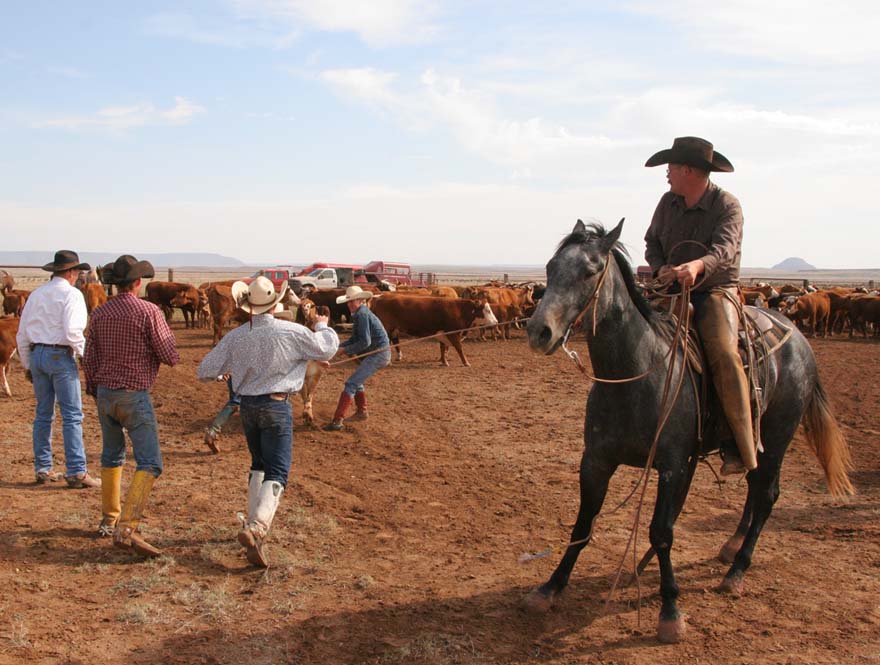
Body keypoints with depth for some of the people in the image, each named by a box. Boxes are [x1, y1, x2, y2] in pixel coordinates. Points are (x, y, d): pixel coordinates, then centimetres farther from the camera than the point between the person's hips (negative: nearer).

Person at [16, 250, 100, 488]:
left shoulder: (36, 294, 12)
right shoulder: (71, 294, -8)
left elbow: (22, 334, 14)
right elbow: (72, 331, -20)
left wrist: (27, 365, 21)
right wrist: (87, 355, -7)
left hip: (37, 355, 7)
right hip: (61, 356, -7)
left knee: (43, 414, 14)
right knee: (72, 416, -3)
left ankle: (42, 469, 20)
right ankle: (76, 472, -4)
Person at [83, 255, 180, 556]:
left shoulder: (99, 313, 4)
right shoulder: (149, 312, -12)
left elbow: (89, 360, 9)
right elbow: (170, 358, -12)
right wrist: (167, 337, 9)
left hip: (105, 394, 6)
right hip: (135, 396, -6)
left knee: (112, 456, 24)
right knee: (149, 464, -6)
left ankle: (109, 519, 34)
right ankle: (127, 528, -19)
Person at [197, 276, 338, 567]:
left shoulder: (235, 337, -2)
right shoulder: (292, 332, -11)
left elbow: (205, 372, 3)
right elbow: (327, 348, 3)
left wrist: (223, 371, 25)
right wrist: (322, 326, 23)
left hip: (247, 407, 5)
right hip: (276, 406, -4)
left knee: (259, 465, 23)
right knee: (277, 474, -4)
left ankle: (253, 521, 28)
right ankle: (256, 528, -22)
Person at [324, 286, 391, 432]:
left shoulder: (362, 314, -16)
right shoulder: (360, 313, 15)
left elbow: (365, 342, -21)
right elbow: (355, 338, 15)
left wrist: (345, 350, -14)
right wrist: (338, 346, 4)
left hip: (378, 353, -10)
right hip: (377, 353, 10)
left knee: (351, 384, -14)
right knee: (357, 381, 25)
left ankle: (337, 421, -17)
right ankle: (362, 412, 38)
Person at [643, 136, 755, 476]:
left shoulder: (727, 205, -9)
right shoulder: (668, 202, 8)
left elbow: (724, 249, -24)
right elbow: (652, 241, 14)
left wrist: (697, 265, -47)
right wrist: (660, 268, -9)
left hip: (716, 291, -6)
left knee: (724, 354, -29)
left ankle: (741, 449, -26)